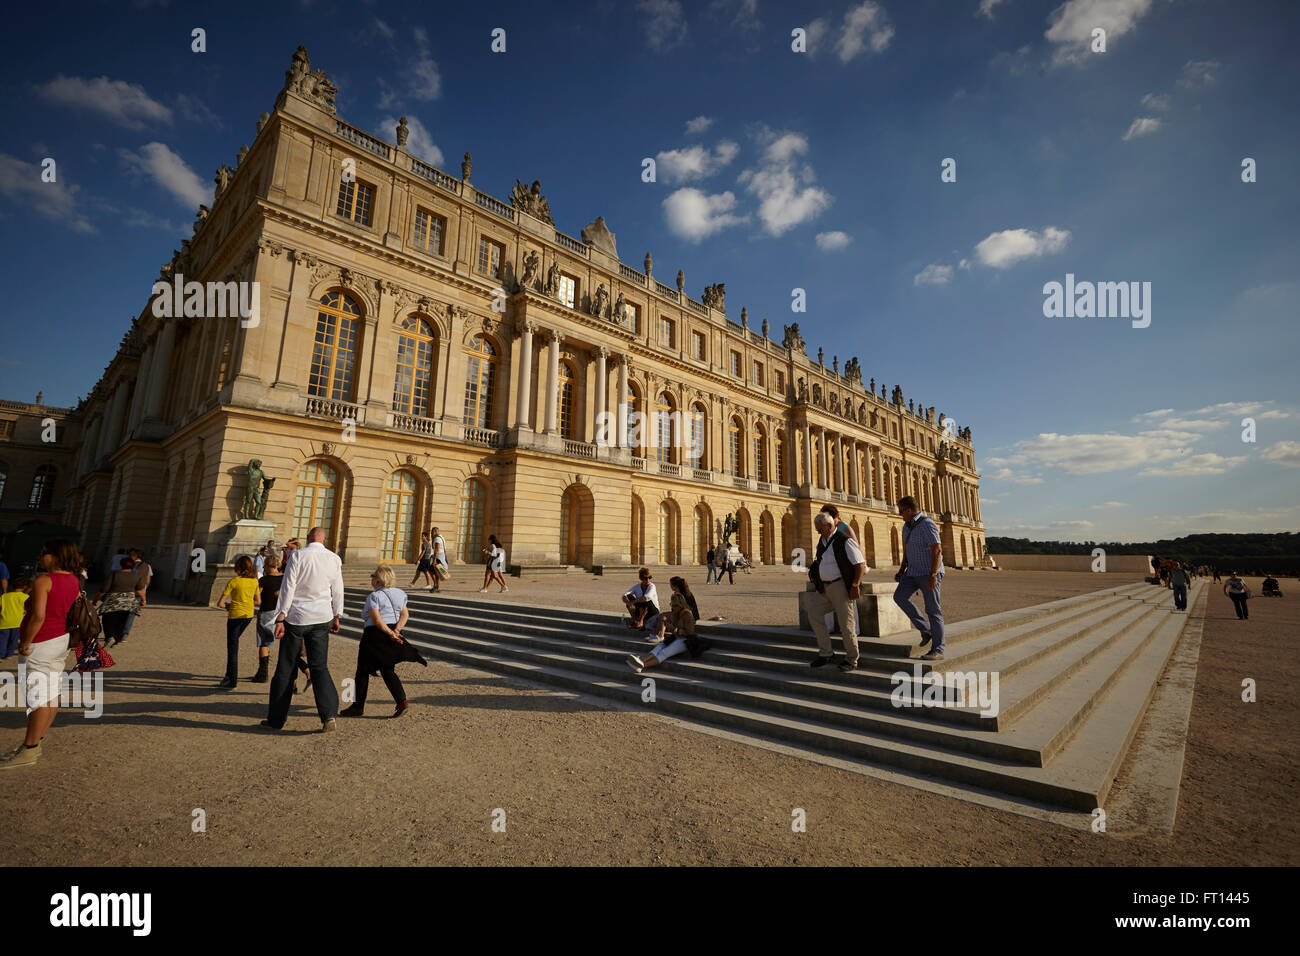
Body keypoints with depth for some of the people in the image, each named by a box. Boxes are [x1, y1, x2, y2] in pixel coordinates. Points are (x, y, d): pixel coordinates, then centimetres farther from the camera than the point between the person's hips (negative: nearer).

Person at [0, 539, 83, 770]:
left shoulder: (43, 581, -17)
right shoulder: (75, 581, 8)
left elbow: (38, 615, -23)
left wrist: (25, 643, -14)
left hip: (42, 644, -8)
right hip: (62, 640, 8)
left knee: (39, 697, -1)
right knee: (52, 694, 13)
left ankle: (28, 751, 7)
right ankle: (36, 743, 23)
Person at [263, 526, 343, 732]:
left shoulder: (298, 556, -8)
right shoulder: (334, 559, 2)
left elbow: (288, 589, -10)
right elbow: (337, 591, 7)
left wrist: (280, 619, -6)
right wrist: (336, 617, 17)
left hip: (296, 617, -2)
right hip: (322, 618, 2)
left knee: (285, 669, 11)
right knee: (319, 667, 5)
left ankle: (276, 718, 22)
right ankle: (329, 716, -6)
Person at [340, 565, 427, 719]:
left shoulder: (373, 596, -12)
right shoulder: (398, 594, 9)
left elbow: (377, 620, -20)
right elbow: (405, 615, 4)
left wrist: (391, 634, -15)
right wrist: (396, 630, -7)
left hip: (375, 635, -7)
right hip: (392, 634, 7)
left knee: (363, 671, 9)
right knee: (387, 670, 13)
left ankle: (358, 707, 19)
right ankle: (402, 702, 1)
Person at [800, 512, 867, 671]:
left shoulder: (845, 541, -11)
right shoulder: (822, 542, 13)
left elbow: (860, 564, -13)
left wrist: (855, 585, -17)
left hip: (841, 586, -8)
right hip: (825, 588, 8)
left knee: (846, 623, -2)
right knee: (814, 614, -1)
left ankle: (851, 660, 13)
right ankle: (825, 653, 10)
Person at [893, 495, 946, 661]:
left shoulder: (927, 524, -16)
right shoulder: (907, 526, 11)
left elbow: (937, 550, -22)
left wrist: (933, 575, -28)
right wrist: (902, 570, 17)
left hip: (930, 573, -8)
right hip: (913, 571, 8)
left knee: (933, 609, -4)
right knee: (899, 596, -8)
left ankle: (938, 650, 4)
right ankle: (926, 629, 4)